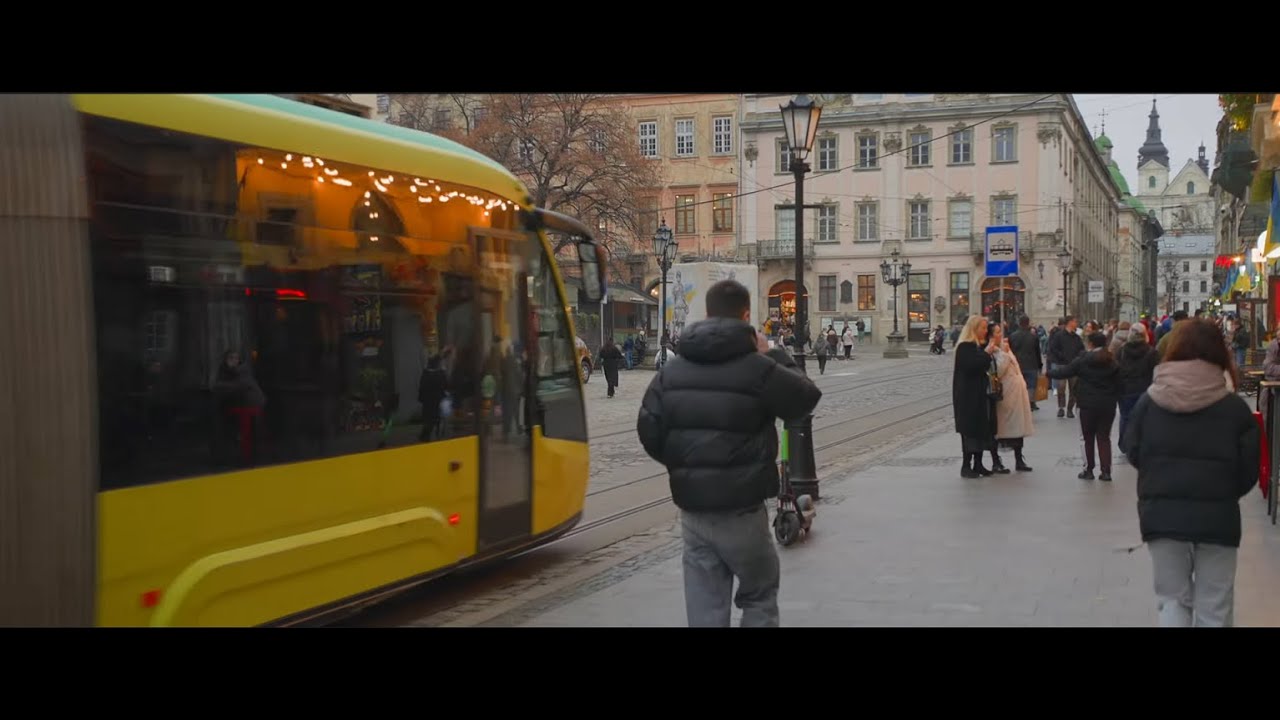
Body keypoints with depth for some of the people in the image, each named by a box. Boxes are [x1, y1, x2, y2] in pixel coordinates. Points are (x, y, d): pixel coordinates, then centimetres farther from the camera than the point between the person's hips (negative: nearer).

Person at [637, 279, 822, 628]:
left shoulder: (672, 370, 4)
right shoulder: (757, 367, -12)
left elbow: (649, 430, 3)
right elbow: (806, 397, 1)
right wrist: (775, 356, 11)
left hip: (691, 505, 4)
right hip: (741, 509, -4)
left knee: (704, 601, 10)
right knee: (759, 594, 13)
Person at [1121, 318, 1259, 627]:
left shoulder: (1149, 401, -3)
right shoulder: (1235, 407, -5)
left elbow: (1132, 452, 2)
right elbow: (1249, 471, -2)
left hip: (1161, 513, 1)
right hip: (1217, 516, -1)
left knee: (1172, 599, 14)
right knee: (1214, 608, 10)